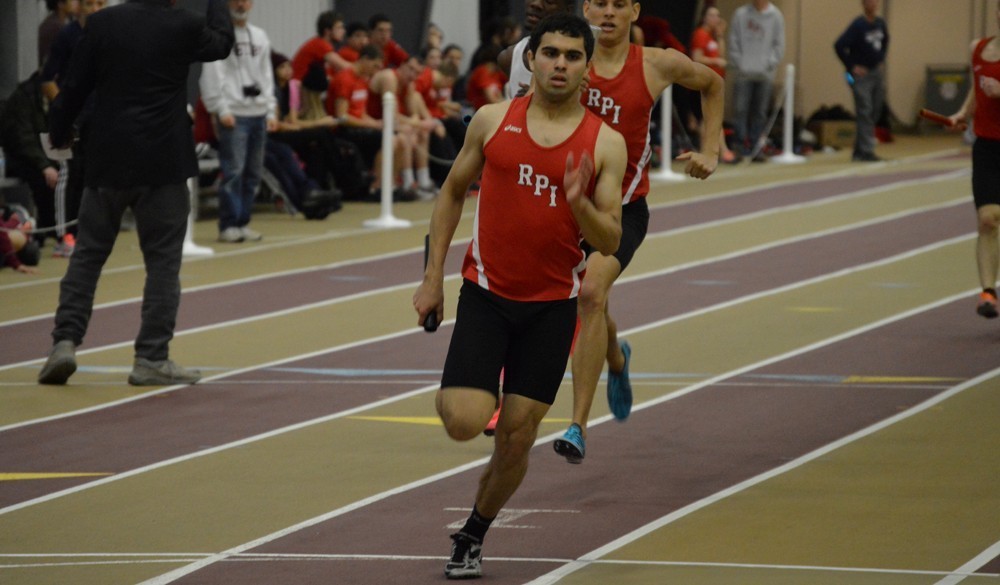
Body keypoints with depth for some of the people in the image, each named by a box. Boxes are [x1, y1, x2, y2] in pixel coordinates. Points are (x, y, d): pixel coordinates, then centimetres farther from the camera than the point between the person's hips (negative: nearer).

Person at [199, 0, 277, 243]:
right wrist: (221, 109, -15)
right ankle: (228, 226, -6)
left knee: (253, 172, 7)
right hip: (233, 114, -7)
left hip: (258, 113, 7)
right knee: (233, 171, -10)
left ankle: (243, 222, 15)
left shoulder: (260, 36, 17)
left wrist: (271, 111, 12)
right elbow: (213, 75, -9)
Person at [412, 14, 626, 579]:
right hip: (486, 294, 0)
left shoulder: (605, 143, -5)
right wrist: (433, 277, 7)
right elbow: (453, 192, 11)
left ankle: (473, 535, 25)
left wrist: (579, 204, -26)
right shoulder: (494, 120, -2)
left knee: (517, 437, 3)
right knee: (465, 422, -15)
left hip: (551, 304, 0)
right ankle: (455, 393, 22)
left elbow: (610, 241, -6)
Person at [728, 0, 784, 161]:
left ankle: (755, 147, 10)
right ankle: (741, 146, -4)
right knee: (740, 110, -7)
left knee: (760, 112, 4)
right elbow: (734, 42, 5)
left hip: (765, 74, 1)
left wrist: (770, 64, -6)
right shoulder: (741, 14, 4)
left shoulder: (776, 16, 5)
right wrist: (738, 63, -4)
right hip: (744, 73, -1)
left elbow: (779, 45, 5)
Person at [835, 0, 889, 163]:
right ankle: (866, 151, -11)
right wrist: (851, 67, -15)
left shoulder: (880, 23, 6)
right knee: (865, 113, -10)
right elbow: (839, 46, -20)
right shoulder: (858, 25, -15)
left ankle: (858, 151, 18)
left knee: (874, 113, 9)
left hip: (877, 73, 7)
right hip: (861, 74, -7)